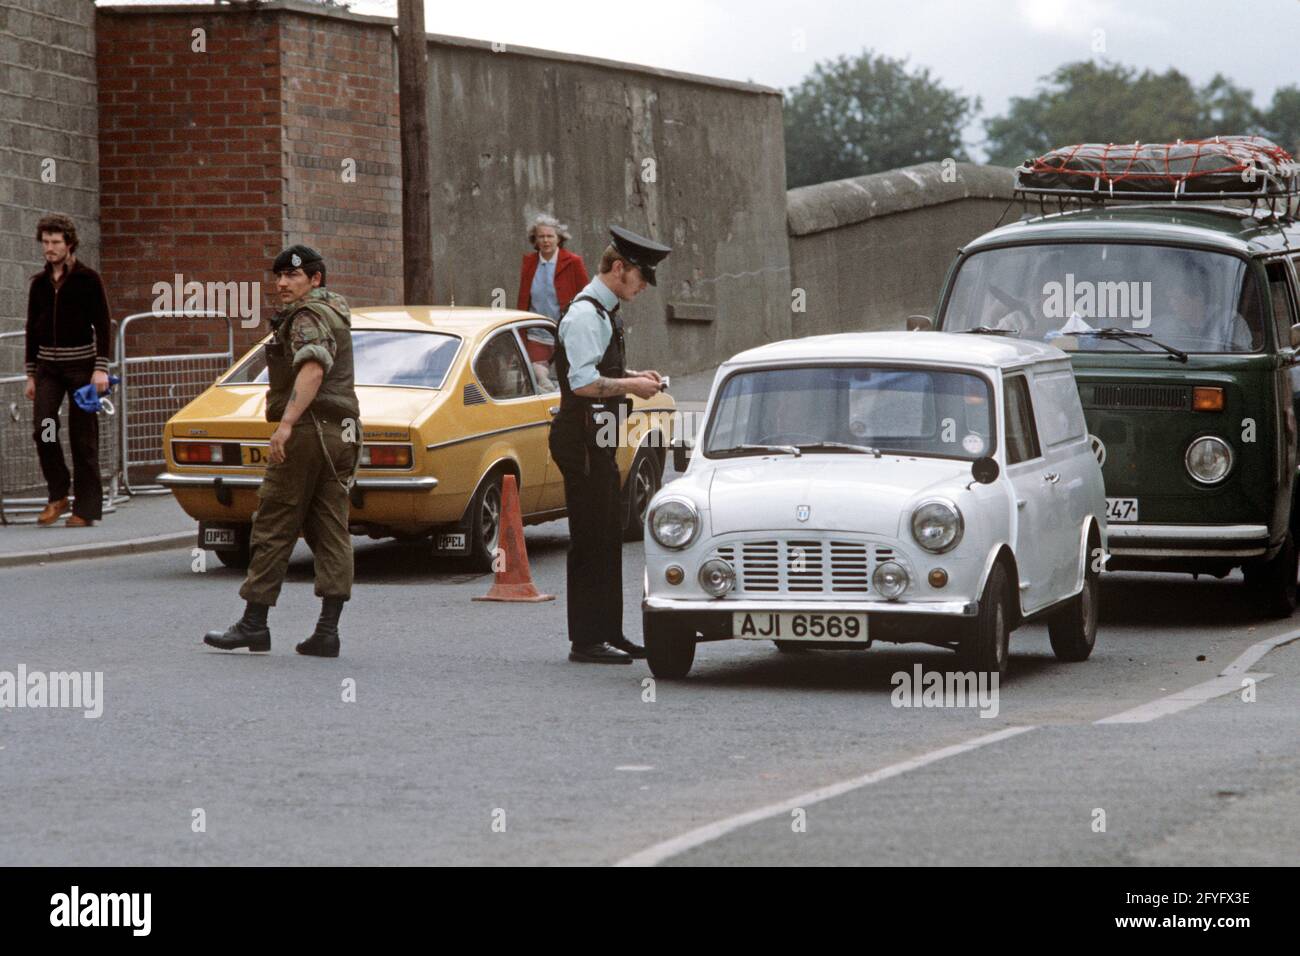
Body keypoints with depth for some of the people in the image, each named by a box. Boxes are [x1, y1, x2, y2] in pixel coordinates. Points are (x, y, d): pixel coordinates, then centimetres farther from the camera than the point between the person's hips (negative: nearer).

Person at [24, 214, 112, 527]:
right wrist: (31, 375, 12)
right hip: (48, 366, 4)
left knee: (83, 437, -2)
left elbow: (102, 325, -6)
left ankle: (86, 509, 2)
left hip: (80, 364, -4)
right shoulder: (39, 283, 9)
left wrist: (101, 368, -15)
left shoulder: (87, 279, -5)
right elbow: (32, 329, 14)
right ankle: (58, 495, 6)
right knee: (43, 429, -10)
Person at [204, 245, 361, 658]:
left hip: (309, 431, -10)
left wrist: (287, 423, -35)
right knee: (330, 532, 4)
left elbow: (312, 369, -27)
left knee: (273, 529, -3)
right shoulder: (335, 313, 20)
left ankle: (253, 624, -1)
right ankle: (327, 631, -1)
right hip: (340, 434, 10)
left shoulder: (308, 318, -11)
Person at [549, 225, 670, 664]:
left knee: (608, 537, 14)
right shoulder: (585, 315, -16)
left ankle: (608, 633, 21)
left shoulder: (604, 312, 16)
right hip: (582, 438, -11)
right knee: (590, 540, -7)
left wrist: (633, 376, 12)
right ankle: (586, 640, -4)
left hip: (599, 439, 11)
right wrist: (631, 386, -14)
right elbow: (583, 383, -23)